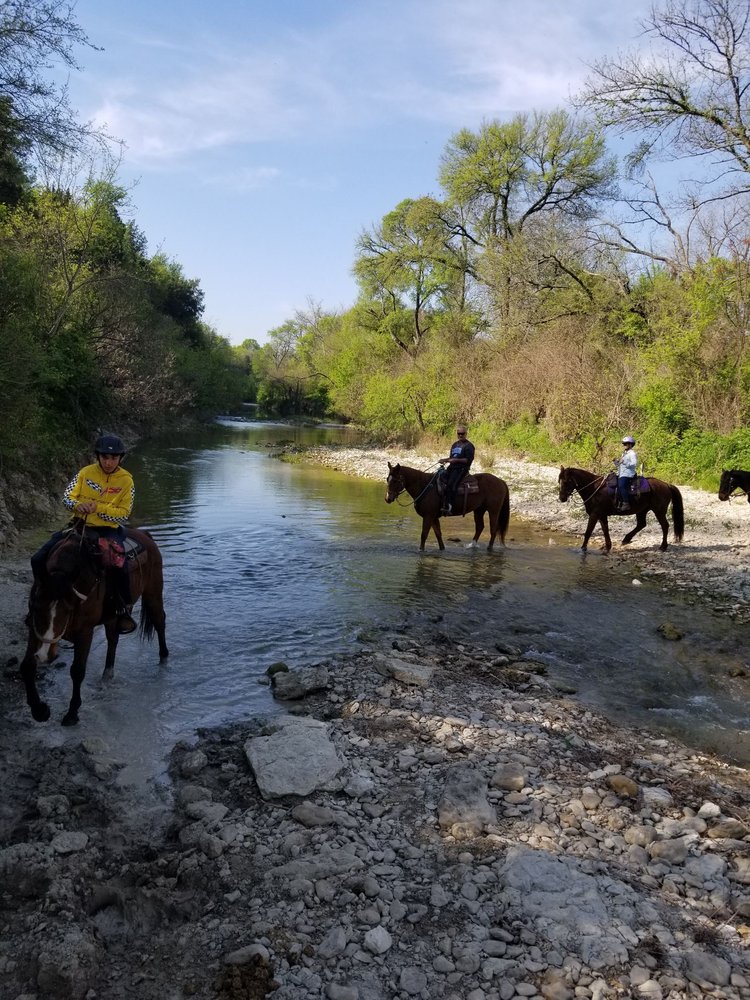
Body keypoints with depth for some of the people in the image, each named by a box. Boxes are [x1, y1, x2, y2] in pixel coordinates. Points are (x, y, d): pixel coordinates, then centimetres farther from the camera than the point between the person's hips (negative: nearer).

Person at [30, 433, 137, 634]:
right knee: (39, 559, -8)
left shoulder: (126, 480, -4)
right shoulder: (86, 472, 4)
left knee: (118, 567, -32)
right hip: (80, 525, 4)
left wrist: (98, 508, -22)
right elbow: (67, 496, 1)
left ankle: (124, 611, -8)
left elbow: (123, 514, -7)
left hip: (108, 529, -4)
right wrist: (78, 505, -22)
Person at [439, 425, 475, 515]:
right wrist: (445, 460, 4)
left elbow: (468, 460, -13)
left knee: (451, 484, -27)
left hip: (461, 469, -8)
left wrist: (456, 460, -20)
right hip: (452, 467, 8)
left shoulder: (468, 446, -5)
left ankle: (448, 507, -31)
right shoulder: (455, 444, 19)